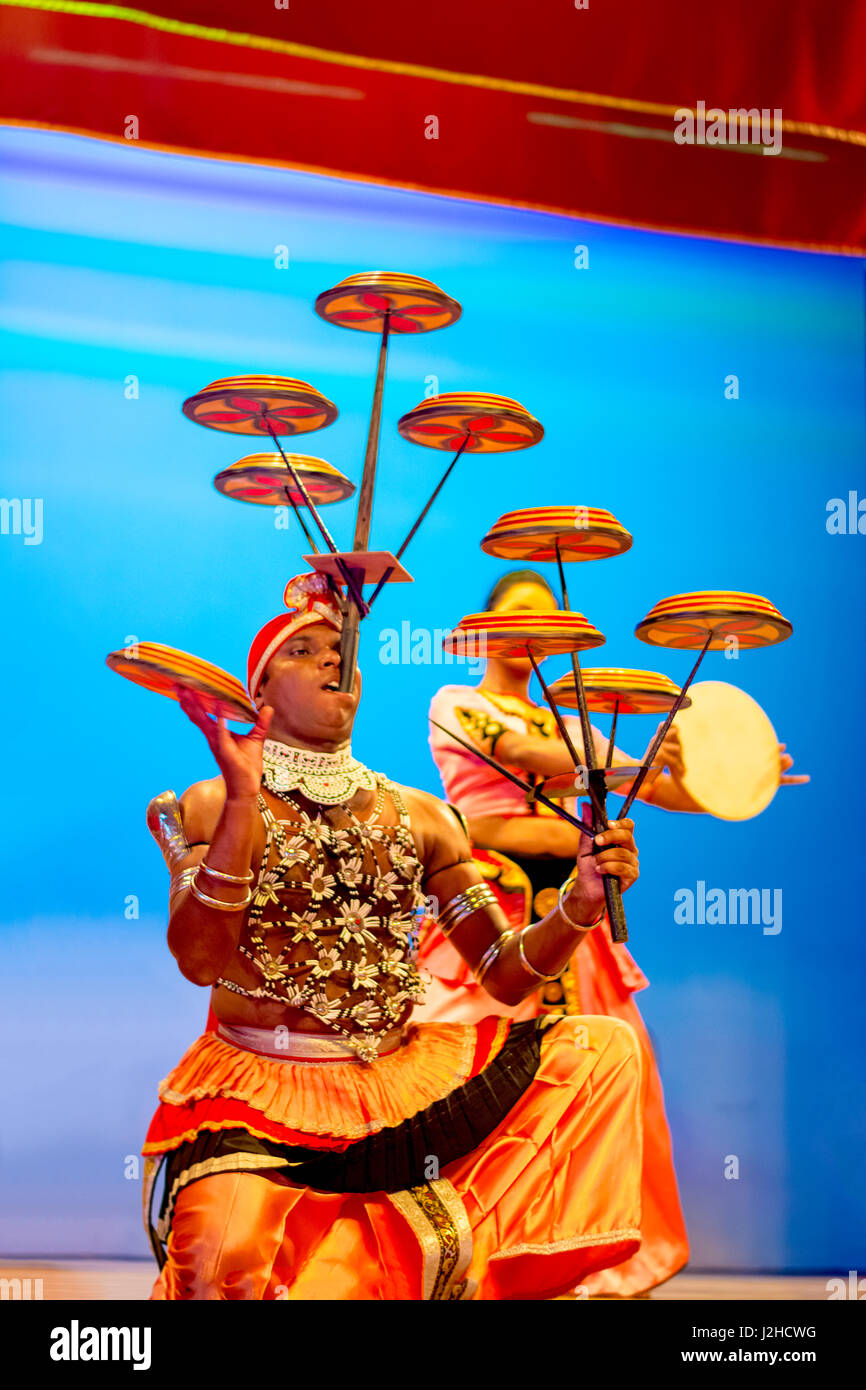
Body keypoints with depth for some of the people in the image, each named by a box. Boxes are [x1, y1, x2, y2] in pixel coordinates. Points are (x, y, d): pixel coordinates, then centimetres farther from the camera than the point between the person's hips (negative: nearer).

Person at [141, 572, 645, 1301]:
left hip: (404, 1078, 4)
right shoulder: (207, 808, 0)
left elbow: (504, 973, 6)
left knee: (607, 1048, -4)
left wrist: (580, 904, -14)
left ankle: (499, 1254, 7)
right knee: (226, 1261, -33)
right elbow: (199, 961, -16)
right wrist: (242, 803, -25)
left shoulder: (418, 815, 9)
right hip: (259, 1086, -4)